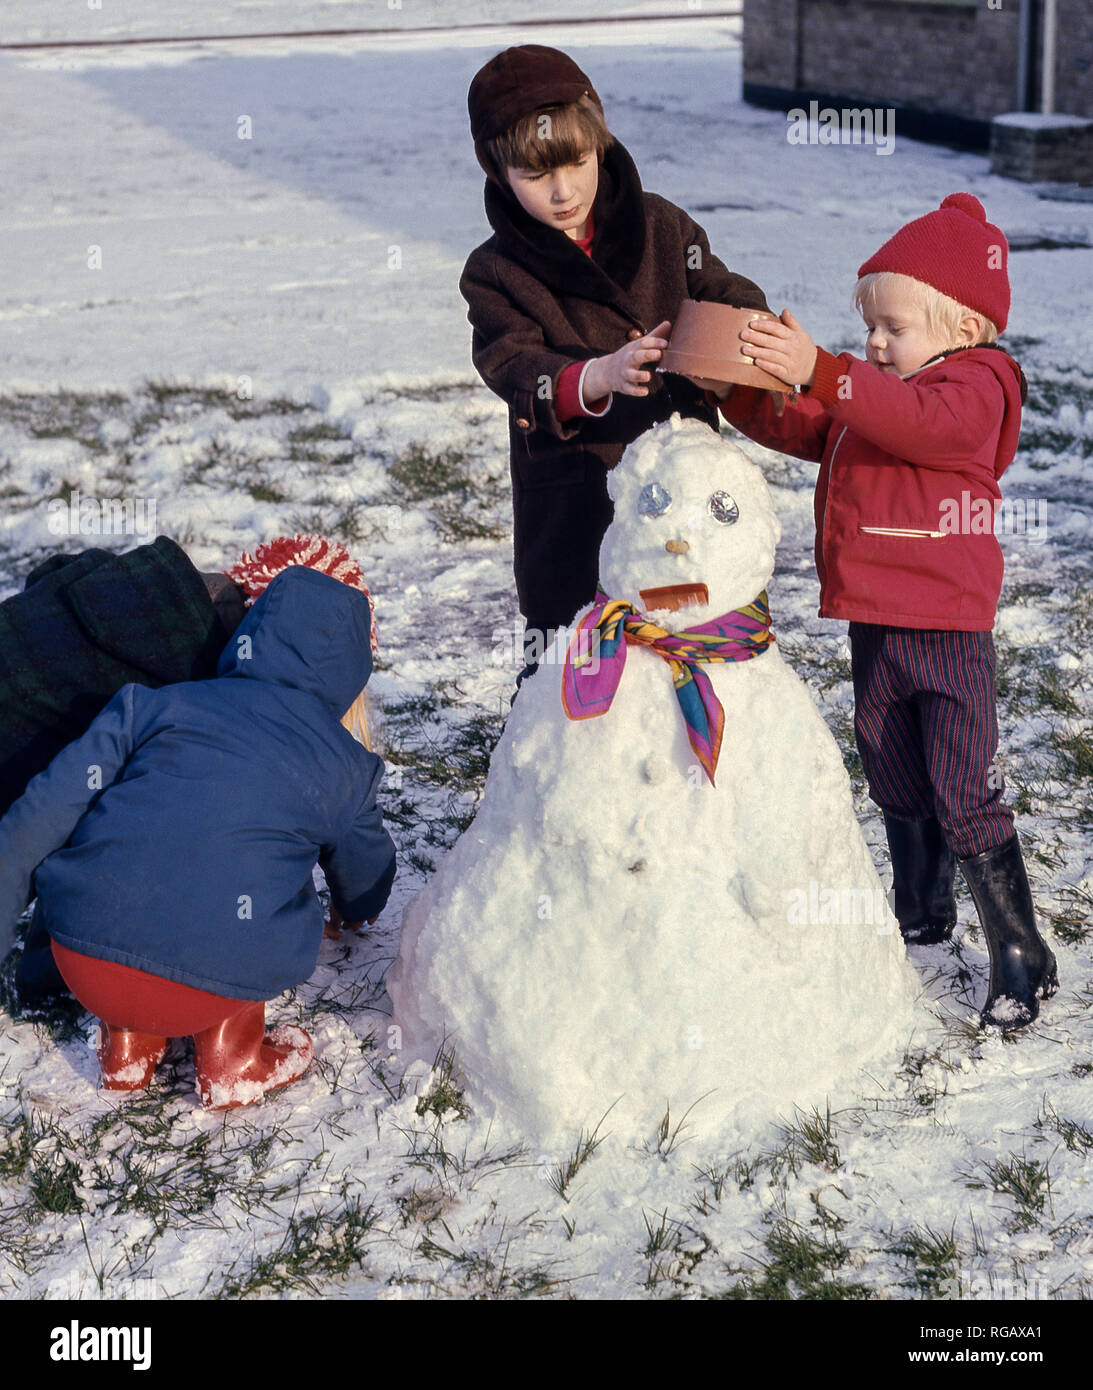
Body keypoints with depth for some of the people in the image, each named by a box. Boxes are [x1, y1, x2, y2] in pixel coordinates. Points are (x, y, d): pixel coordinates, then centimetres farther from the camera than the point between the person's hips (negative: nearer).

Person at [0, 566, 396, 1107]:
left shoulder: (162, 703, 13)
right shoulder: (345, 767, 14)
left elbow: (52, 805, 7)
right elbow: (365, 884, 33)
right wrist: (356, 911, 56)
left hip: (81, 962, 2)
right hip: (206, 995, -2)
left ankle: (127, 1050, 30)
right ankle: (232, 1063, 22)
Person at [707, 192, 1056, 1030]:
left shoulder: (974, 389, -14)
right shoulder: (865, 393, 12)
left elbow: (917, 422, -34)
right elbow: (798, 428, 13)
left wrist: (818, 371, -44)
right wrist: (734, 387, -5)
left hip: (947, 629, -8)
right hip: (876, 624, 8)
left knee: (965, 796, -8)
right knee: (896, 782, 20)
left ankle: (1021, 955, 1)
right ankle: (923, 914, 39)